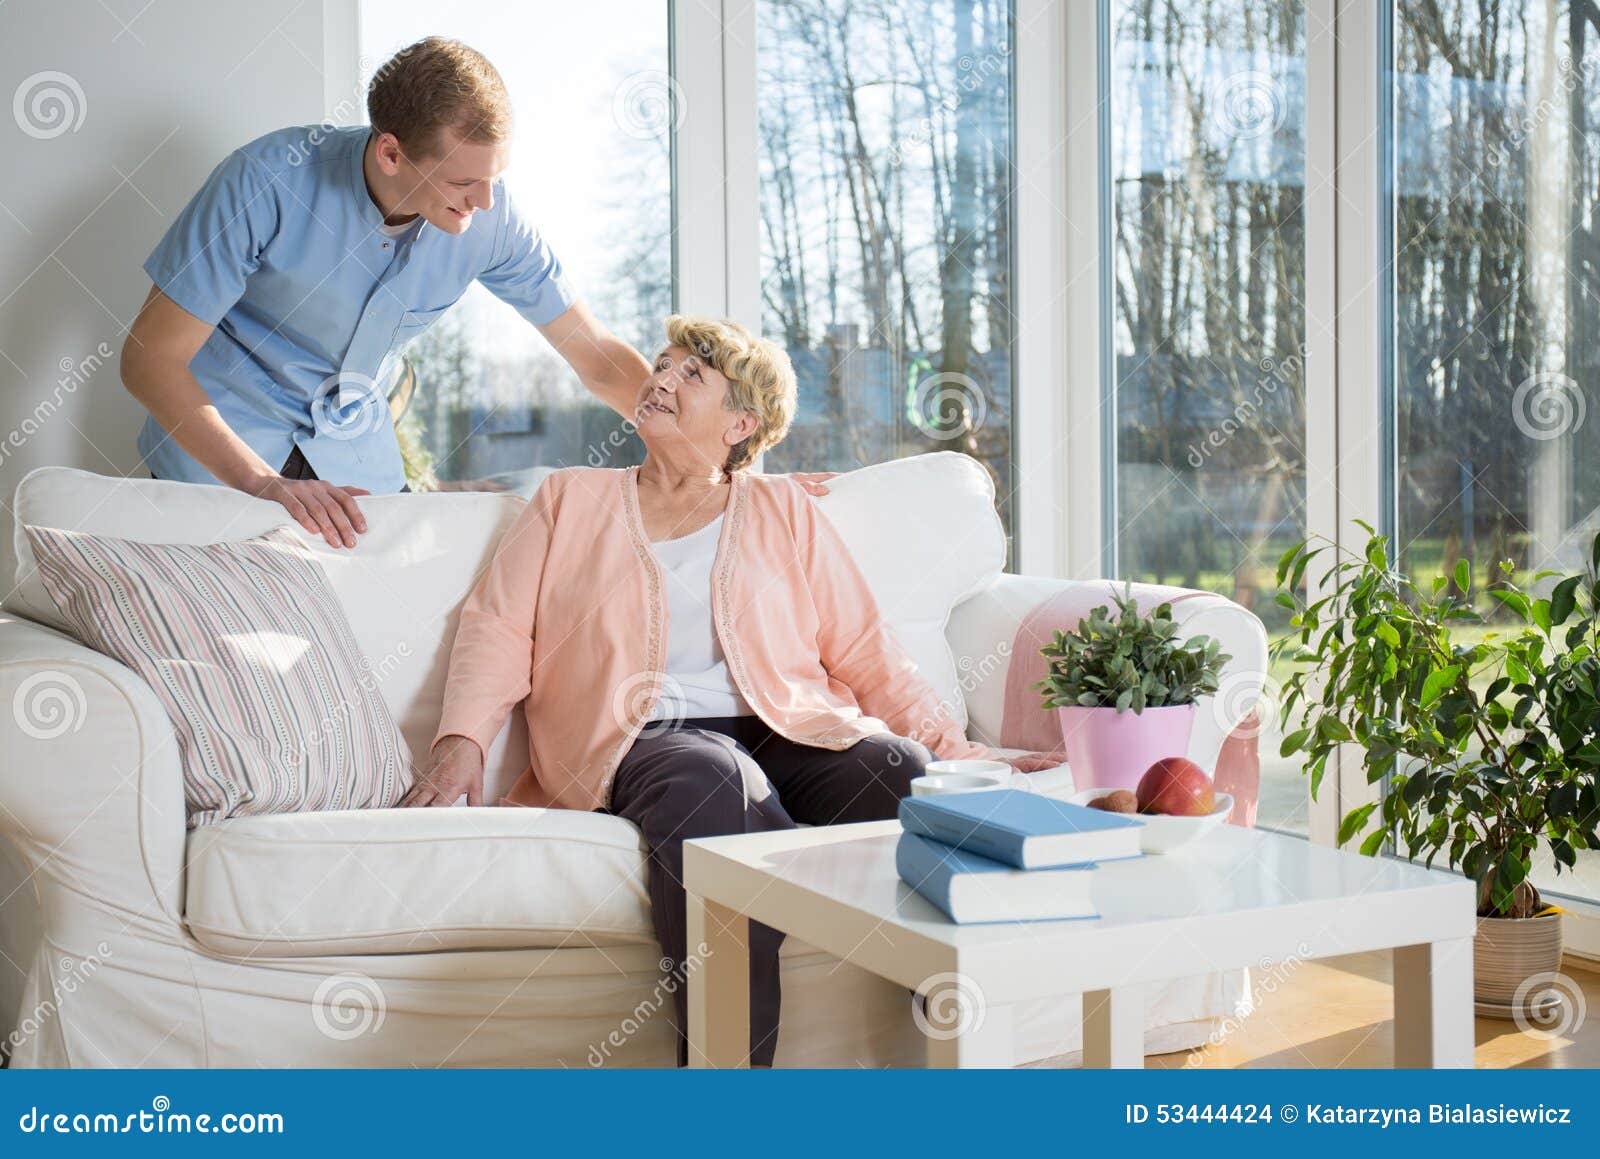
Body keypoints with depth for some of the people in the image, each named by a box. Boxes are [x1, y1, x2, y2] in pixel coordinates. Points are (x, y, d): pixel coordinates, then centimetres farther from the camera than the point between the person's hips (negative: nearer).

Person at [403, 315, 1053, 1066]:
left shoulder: (785, 512, 23)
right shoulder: (570, 500, 24)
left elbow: (865, 655, 17)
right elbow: (498, 628, 14)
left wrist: (957, 749, 3)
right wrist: (463, 739, -5)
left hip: (791, 732, 2)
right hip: (642, 741, -1)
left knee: (909, 773, -31)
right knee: (712, 781, -38)